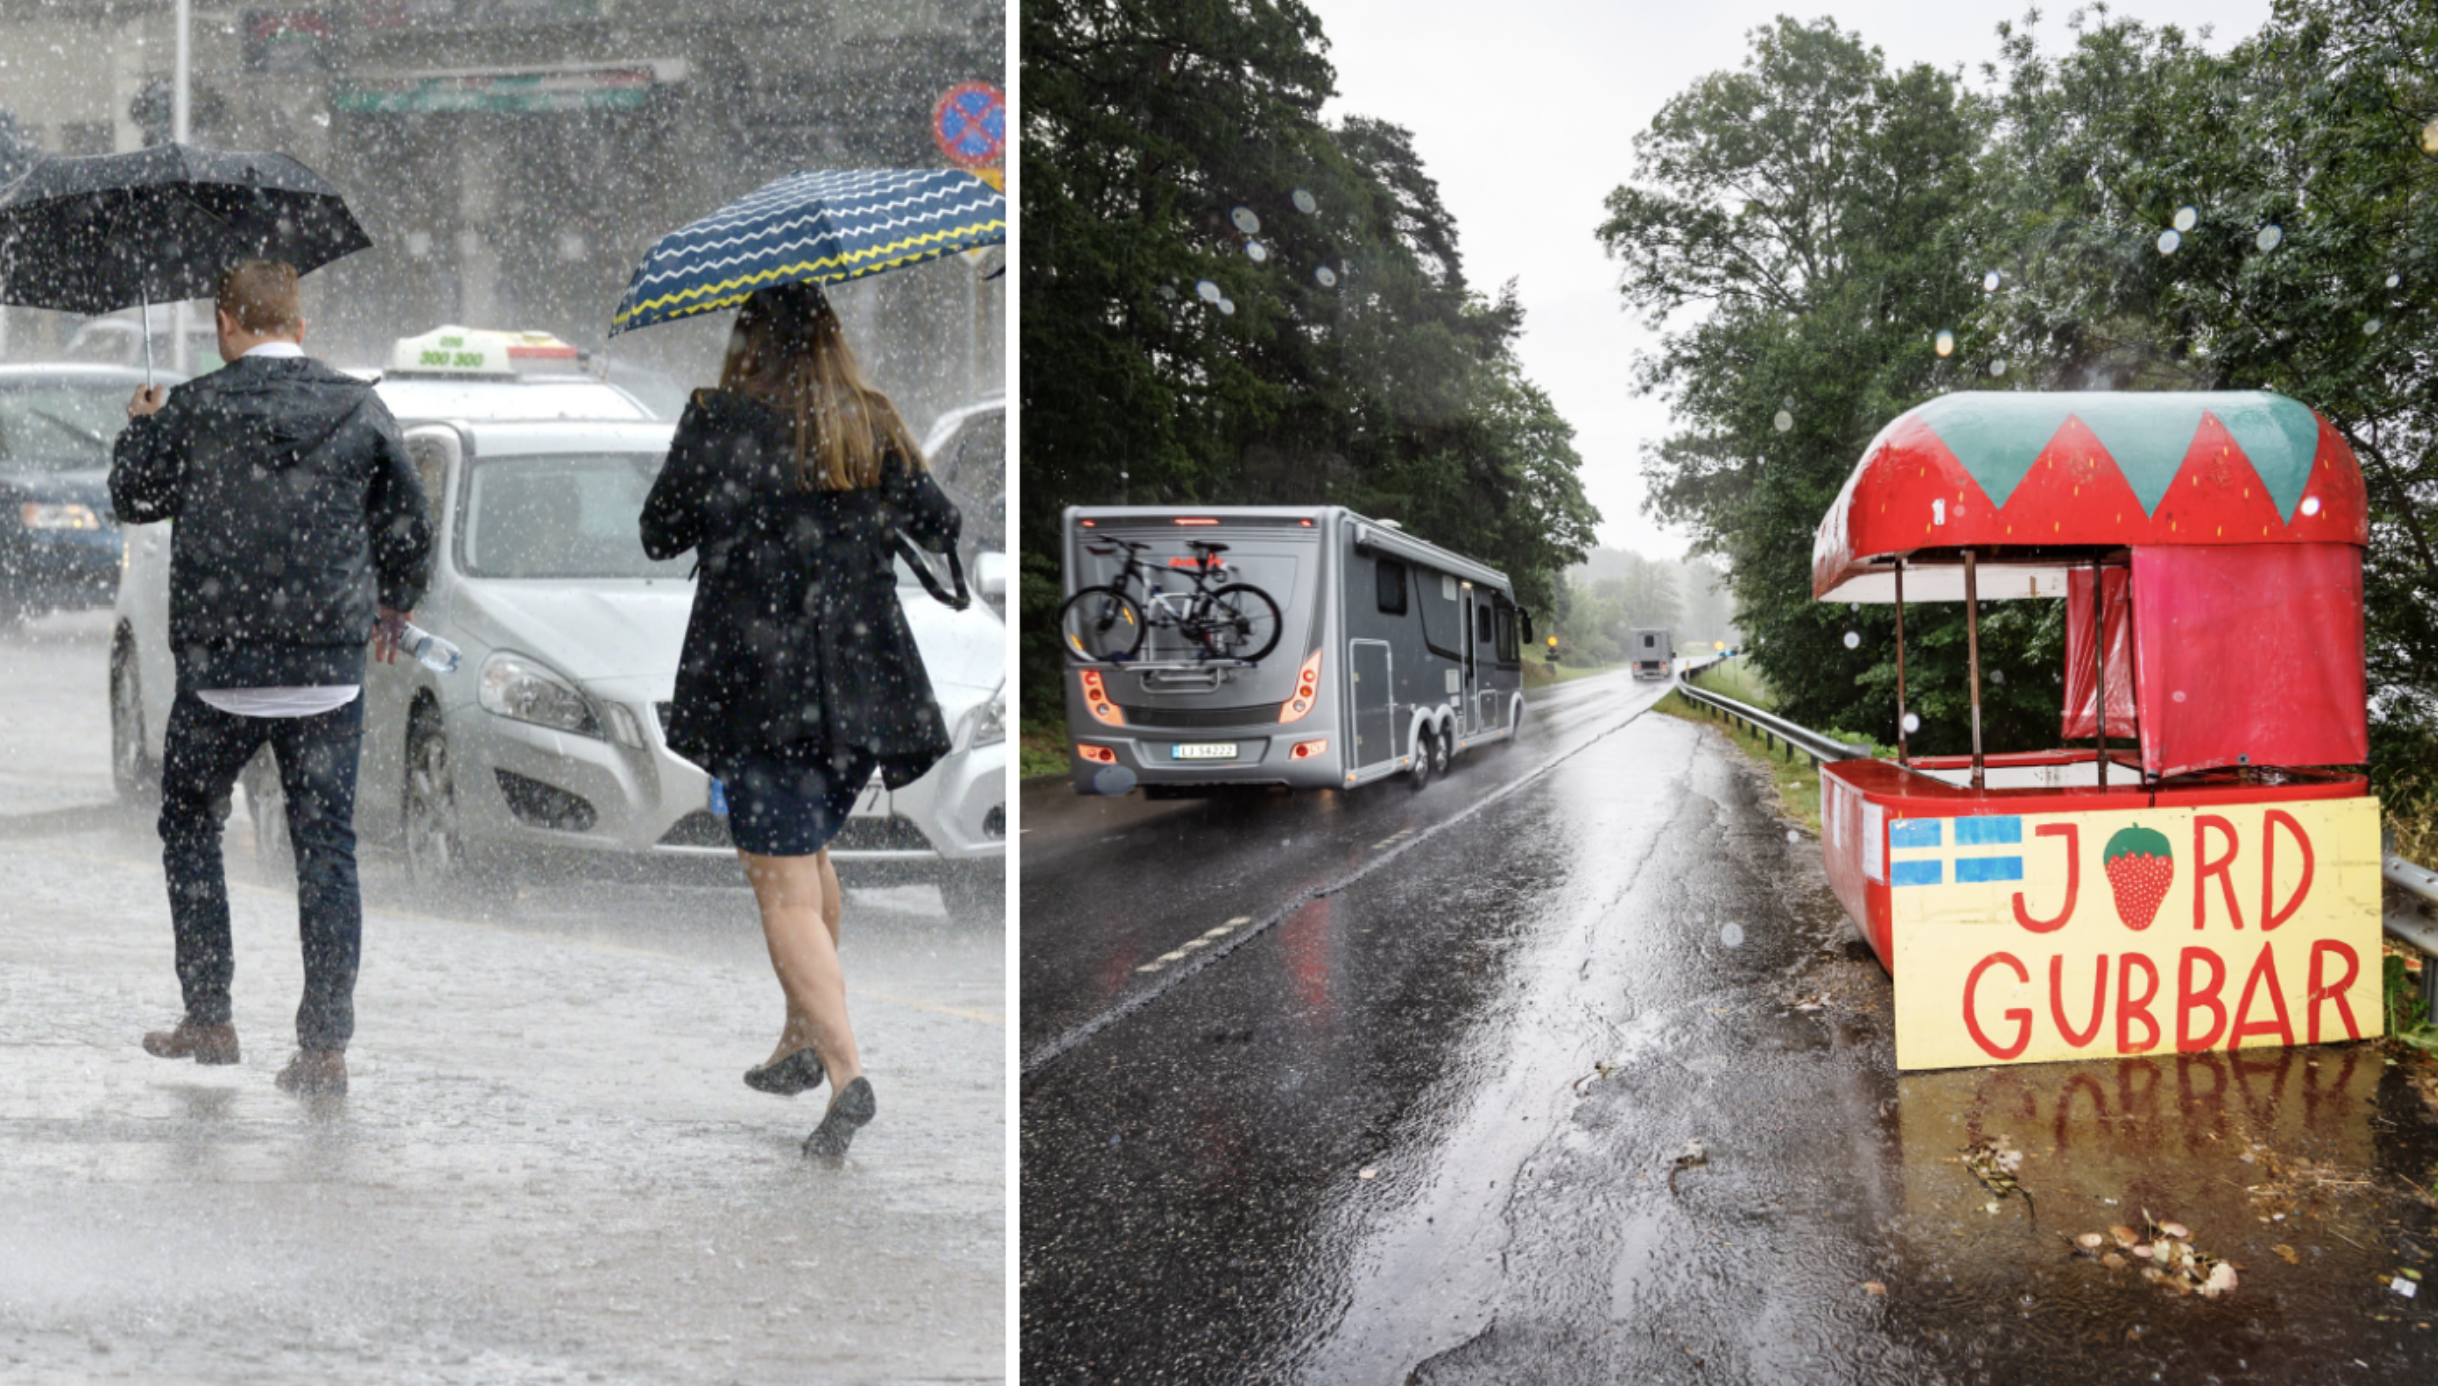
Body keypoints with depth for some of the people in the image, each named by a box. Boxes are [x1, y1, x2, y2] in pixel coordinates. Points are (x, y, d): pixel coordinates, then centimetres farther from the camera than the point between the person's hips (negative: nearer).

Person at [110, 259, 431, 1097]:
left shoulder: (190, 412, -5)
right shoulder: (360, 410, 0)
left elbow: (132, 497, 9)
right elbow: (409, 526, 5)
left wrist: (140, 426, 28)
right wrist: (395, 605, 23)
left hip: (218, 672, -1)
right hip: (329, 669, 1)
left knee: (189, 829, 17)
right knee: (327, 849, 4)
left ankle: (209, 1020, 20)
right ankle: (324, 1045, 3)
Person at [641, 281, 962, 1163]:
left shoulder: (718, 424, -5)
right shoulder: (873, 426, 5)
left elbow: (659, 536, 3)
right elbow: (942, 530, 13)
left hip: (757, 685, -5)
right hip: (861, 684, 5)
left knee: (785, 887, -3)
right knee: (810, 855, 24)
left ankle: (847, 1073, -17)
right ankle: (801, 1043, 35)